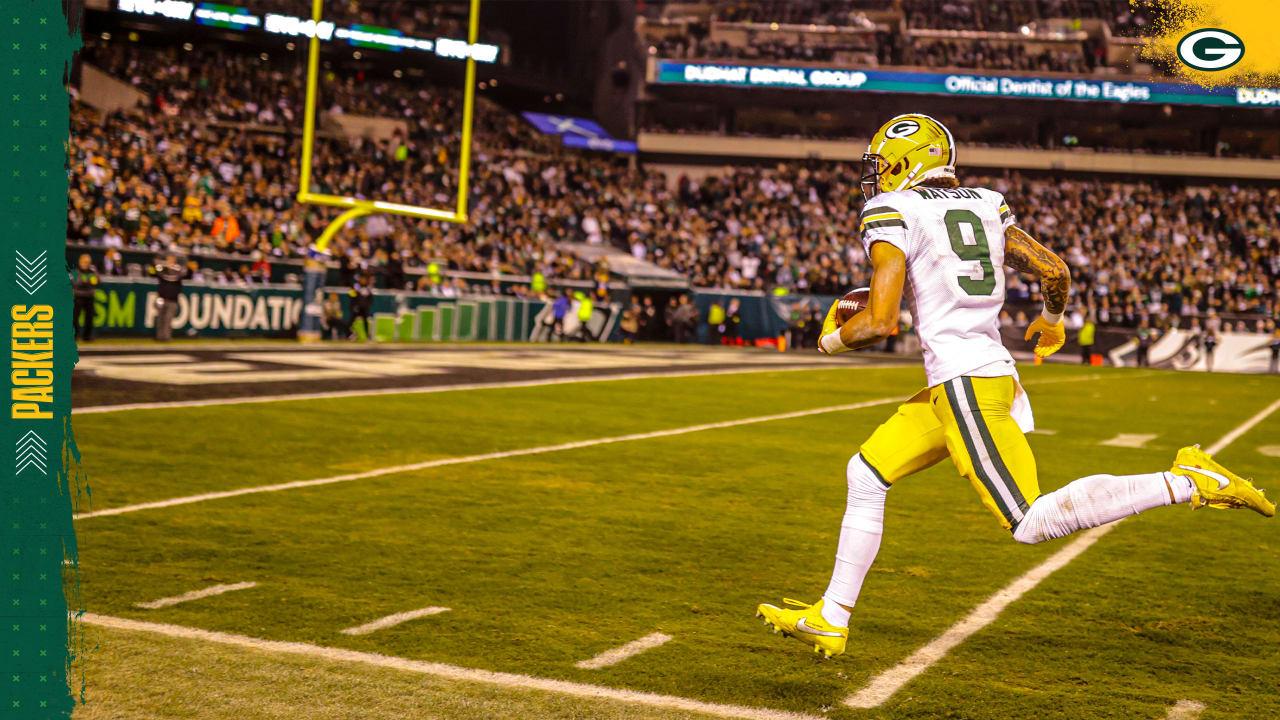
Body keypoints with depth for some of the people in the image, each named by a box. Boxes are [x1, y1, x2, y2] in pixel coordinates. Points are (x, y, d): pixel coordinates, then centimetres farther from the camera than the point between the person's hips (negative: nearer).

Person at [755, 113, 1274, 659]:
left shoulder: (892, 214, -7)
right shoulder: (982, 206, 14)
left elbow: (879, 323, -15)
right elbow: (1055, 271, 13)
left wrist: (830, 340, 6)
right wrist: (1052, 320, 35)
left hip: (965, 385, -9)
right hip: (989, 370, 9)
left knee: (1032, 522, -7)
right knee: (865, 474, 14)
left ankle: (1187, 481, -10)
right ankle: (830, 621, 20)